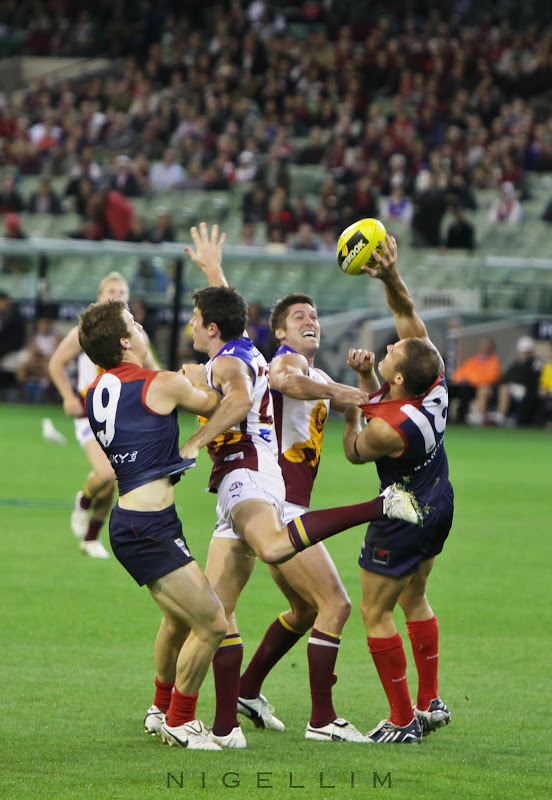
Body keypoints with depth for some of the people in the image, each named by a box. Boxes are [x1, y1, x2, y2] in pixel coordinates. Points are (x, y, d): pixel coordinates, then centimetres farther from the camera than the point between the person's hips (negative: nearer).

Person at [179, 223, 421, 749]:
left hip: (246, 470, -10)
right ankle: (226, 727, 6)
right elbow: (227, 310, 45)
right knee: (217, 609, 7)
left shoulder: (227, 364, -4)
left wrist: (194, 443, -23)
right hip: (239, 490, 10)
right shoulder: (245, 351, 23)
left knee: (272, 546, -43)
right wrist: (212, 267, 57)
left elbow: (239, 397, -27)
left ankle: (381, 506, -41)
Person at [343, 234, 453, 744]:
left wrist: (353, 406, -1)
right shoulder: (435, 382, -16)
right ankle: (430, 702, 30)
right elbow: (408, 314, -5)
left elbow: (354, 452, -9)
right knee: (414, 600, 23)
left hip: (404, 519, -8)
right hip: (439, 504, 8)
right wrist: (391, 276, -17)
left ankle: (403, 721, 6)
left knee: (376, 613, 4)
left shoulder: (387, 428, -33)